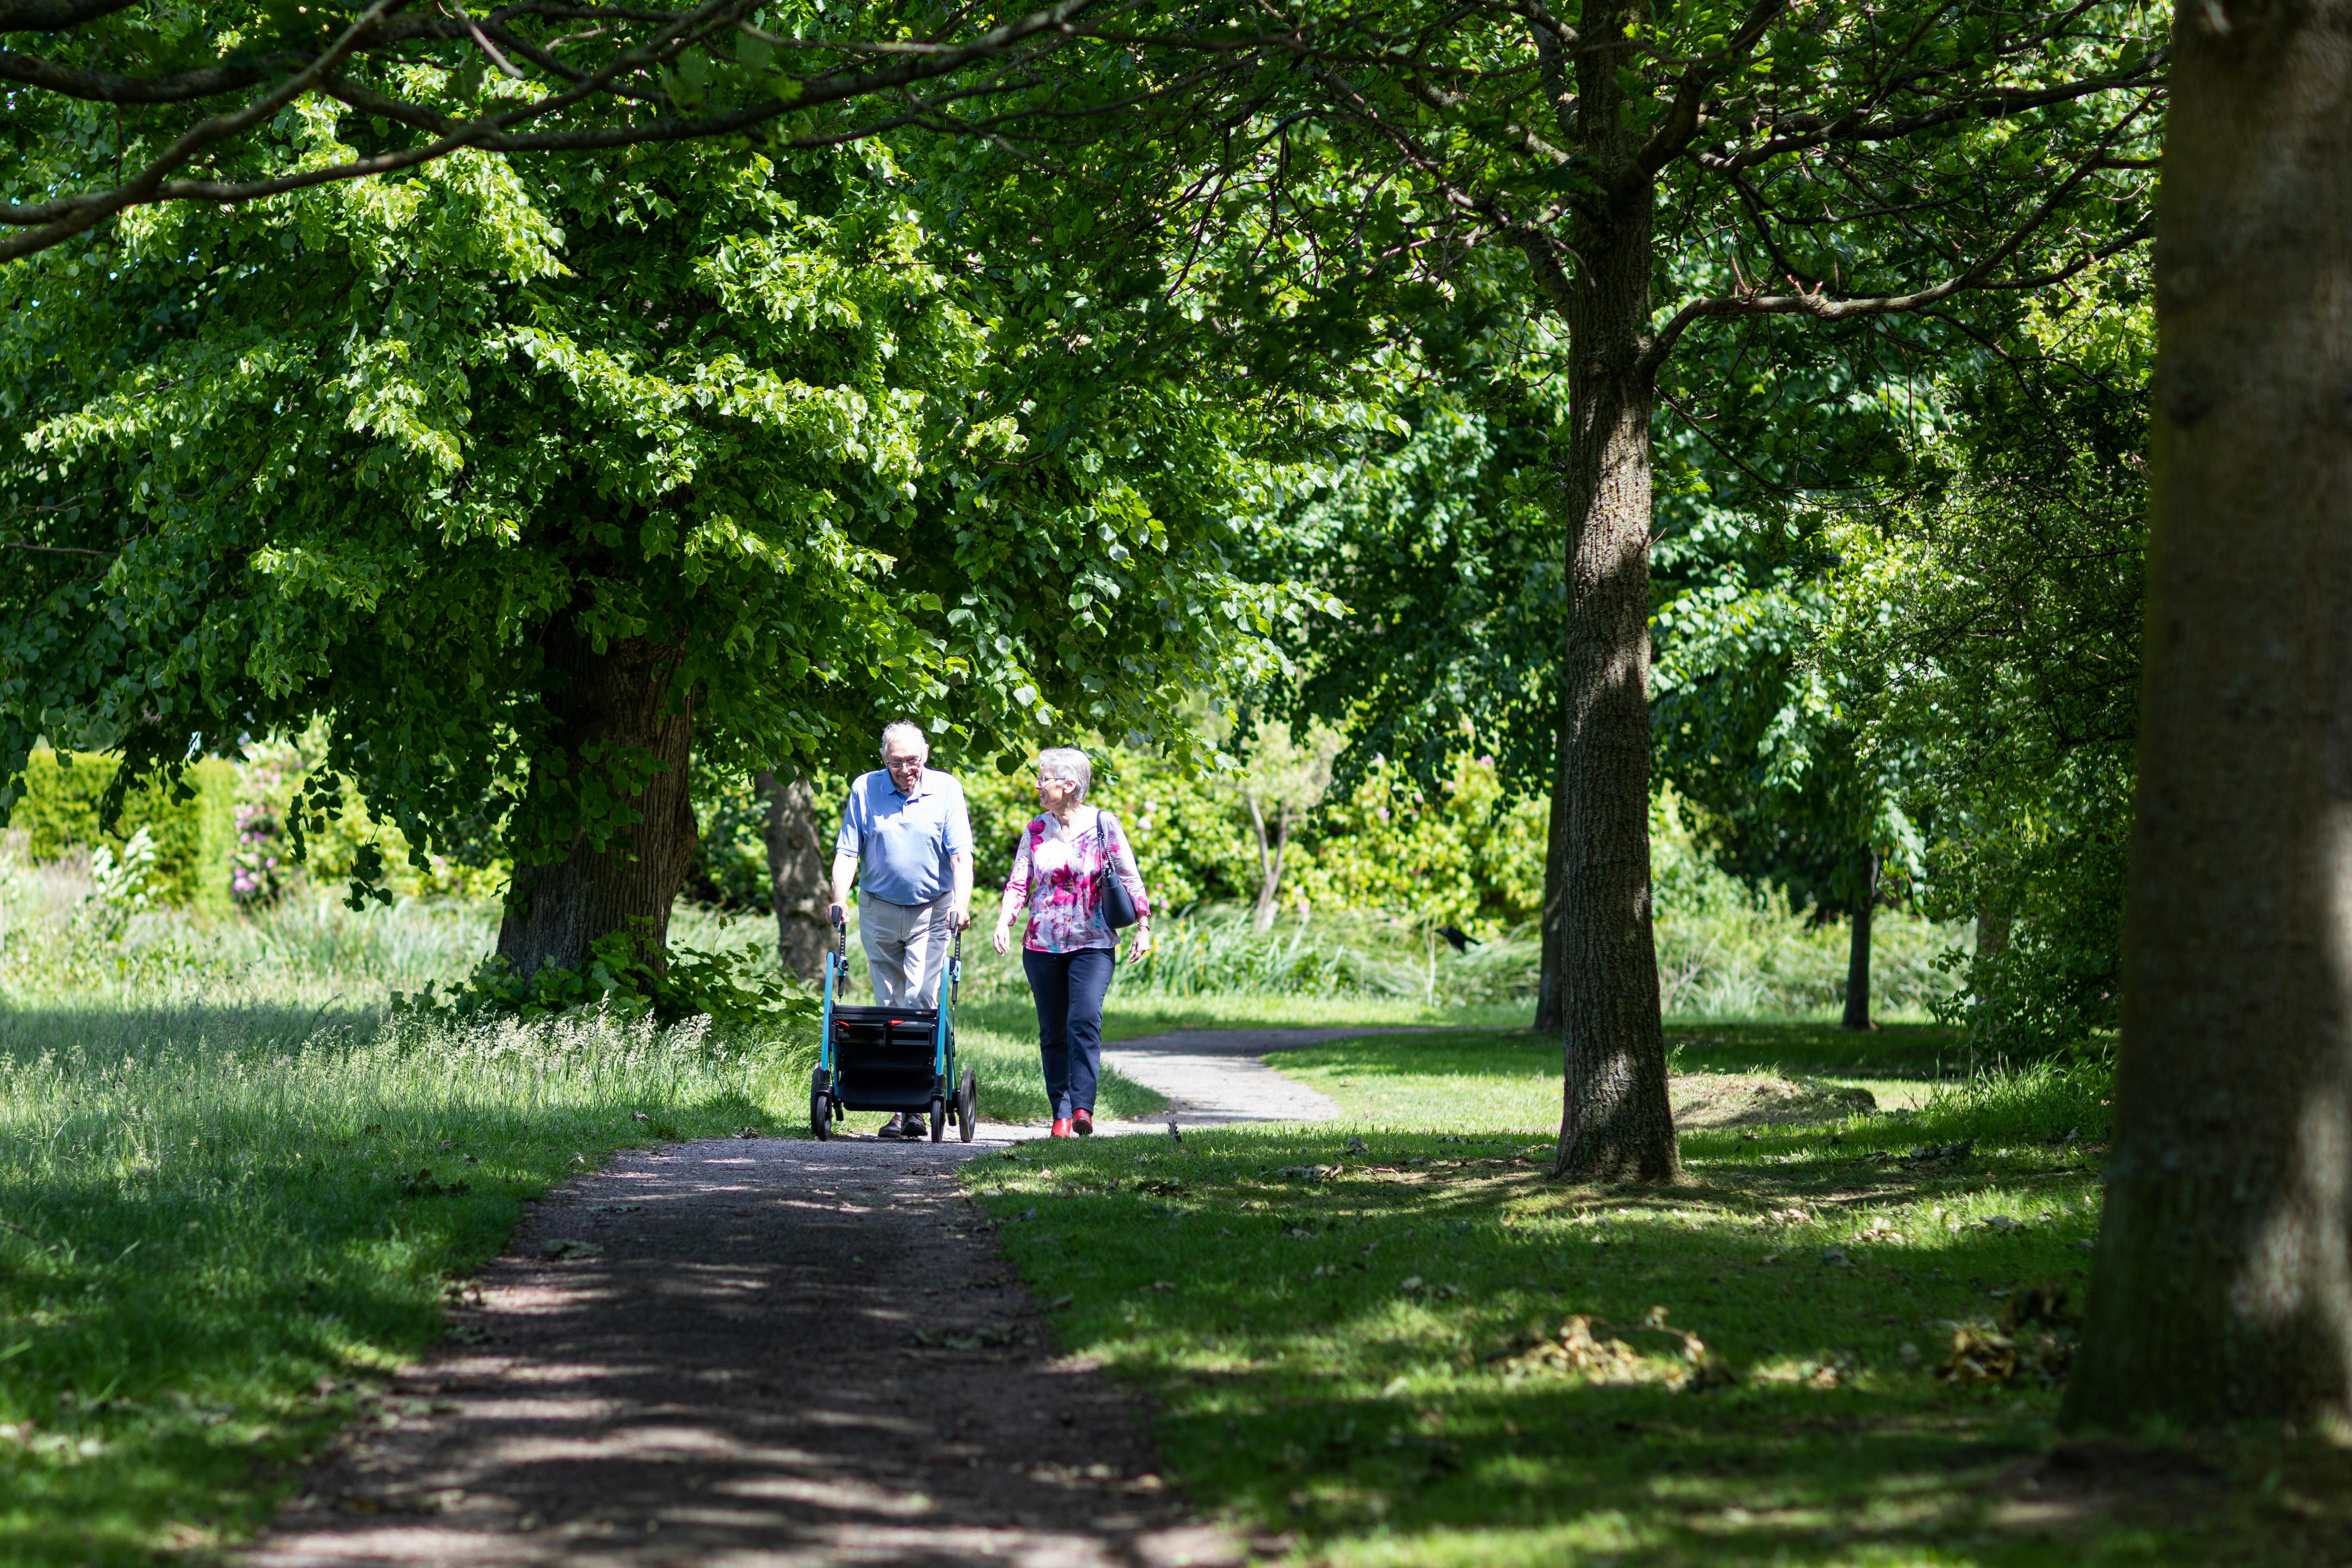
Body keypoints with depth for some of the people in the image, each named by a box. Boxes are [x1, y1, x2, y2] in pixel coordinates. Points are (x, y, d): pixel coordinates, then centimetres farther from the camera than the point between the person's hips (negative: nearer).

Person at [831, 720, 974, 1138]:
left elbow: (960, 854, -8)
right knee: (888, 1005, 3)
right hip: (879, 911, 2)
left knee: (921, 1001, -13)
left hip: (931, 911, -2)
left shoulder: (946, 790, -2)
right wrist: (839, 899, -16)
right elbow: (847, 851, -1)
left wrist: (962, 903, -23)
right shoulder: (865, 790, 1)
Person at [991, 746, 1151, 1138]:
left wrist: (1143, 926, -1)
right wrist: (1004, 921, -10)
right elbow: (1018, 882, 6)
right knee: (1053, 1032, 4)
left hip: (1092, 943, -3)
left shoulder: (1103, 825, 0)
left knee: (1085, 1021, -19)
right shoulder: (1035, 832, 8)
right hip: (1043, 944, 3)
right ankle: (1062, 1115, 9)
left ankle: (1082, 1108, -23)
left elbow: (1130, 878, 3)